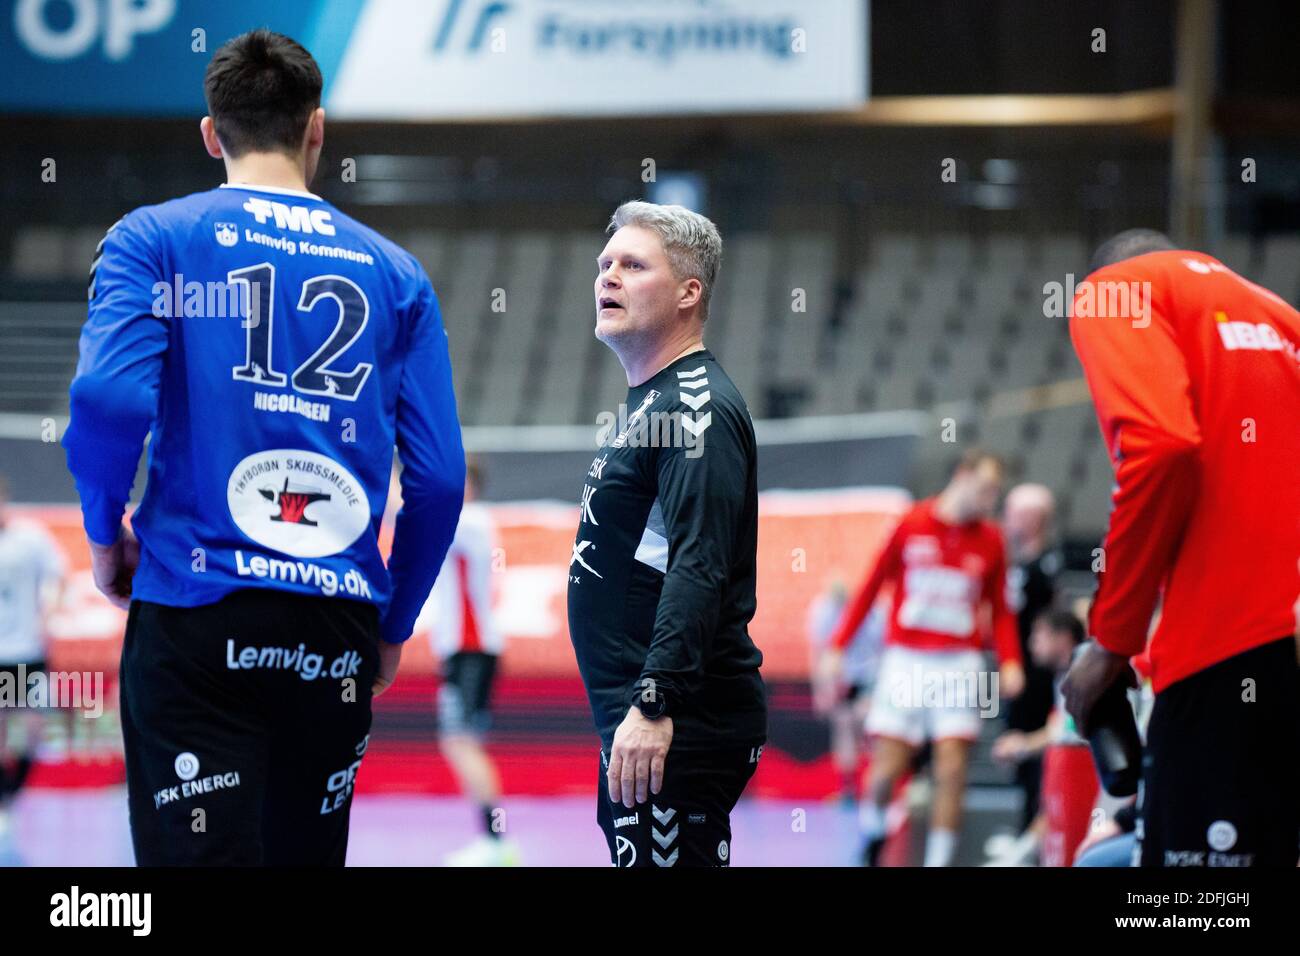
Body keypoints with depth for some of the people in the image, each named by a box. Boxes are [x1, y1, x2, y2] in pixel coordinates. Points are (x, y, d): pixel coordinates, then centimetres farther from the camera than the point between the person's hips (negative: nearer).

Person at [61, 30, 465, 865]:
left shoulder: (153, 240, 2)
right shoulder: (393, 275, 9)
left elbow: (109, 397, -14)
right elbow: (439, 477, 5)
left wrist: (106, 534, 3)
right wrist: (394, 628, 17)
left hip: (196, 614, -3)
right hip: (336, 633, 3)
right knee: (308, 852, 13)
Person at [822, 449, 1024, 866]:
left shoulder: (990, 540, 4)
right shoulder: (912, 524, -1)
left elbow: (1000, 610, 9)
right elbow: (872, 585, 5)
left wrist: (1010, 661, -7)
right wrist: (838, 645, 1)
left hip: (959, 665, 1)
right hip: (905, 660, -1)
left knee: (951, 772, -8)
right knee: (886, 770, -3)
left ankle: (938, 862, -3)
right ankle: (871, 836, 26)